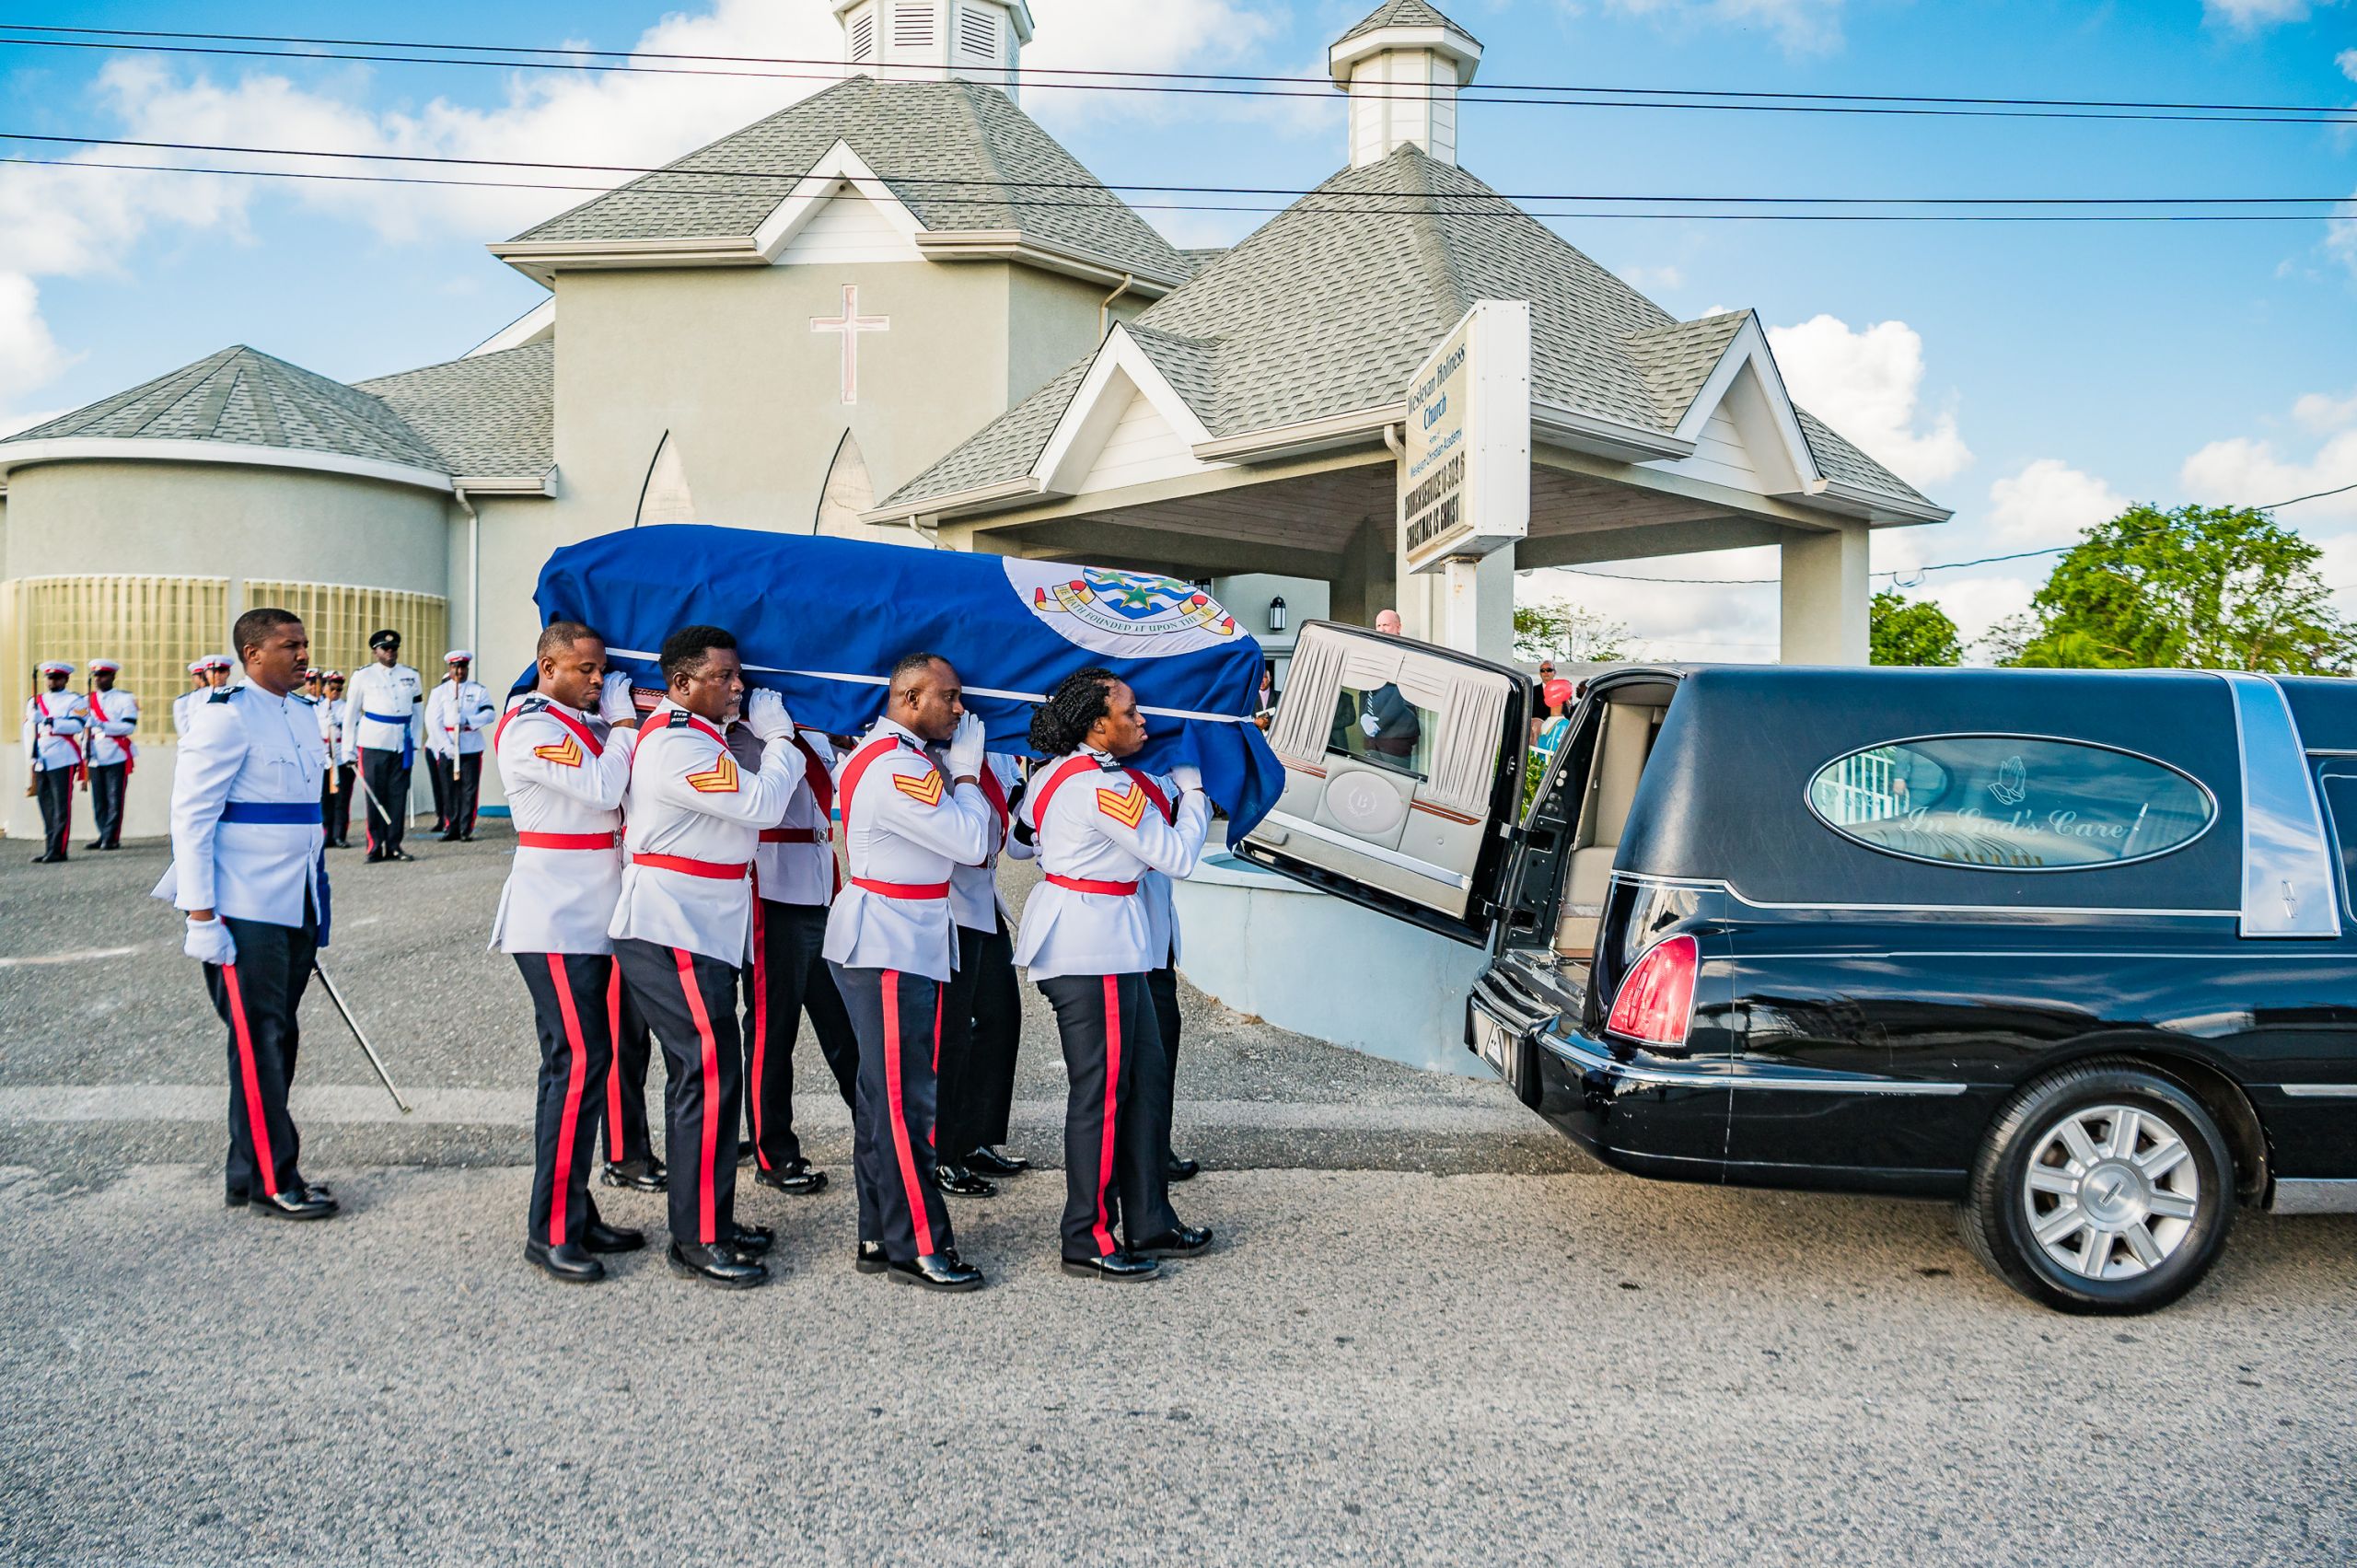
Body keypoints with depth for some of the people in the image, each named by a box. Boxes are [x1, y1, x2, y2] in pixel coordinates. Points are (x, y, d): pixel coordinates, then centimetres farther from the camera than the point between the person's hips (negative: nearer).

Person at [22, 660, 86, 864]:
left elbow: (78, 724, -14)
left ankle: (58, 851, -6)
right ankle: (49, 850, 12)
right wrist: (31, 758, 5)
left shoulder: (74, 700, 3)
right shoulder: (34, 701, 18)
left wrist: (48, 720, -24)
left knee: (61, 807, -6)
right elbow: (29, 730, 15)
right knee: (46, 808, 7)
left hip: (62, 761, -5)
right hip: (41, 762, 5)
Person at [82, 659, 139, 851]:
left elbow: (129, 726, -10)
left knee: (115, 799, -5)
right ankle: (104, 835, 13)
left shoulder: (125, 699, 1)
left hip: (117, 756, -4)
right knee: (98, 801, 5)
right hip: (95, 757, 4)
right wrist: (85, 754, 7)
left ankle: (111, 837, -1)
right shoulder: (87, 701, 13)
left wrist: (101, 725, -20)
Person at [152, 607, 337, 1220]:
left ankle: (251, 1173, 21)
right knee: (259, 1043, -3)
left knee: (279, 1038, 12)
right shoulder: (226, 715, -11)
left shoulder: (303, 712, 15)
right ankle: (269, 1182, 5)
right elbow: (191, 816, -13)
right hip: (245, 912, -8)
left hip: (296, 907, 8)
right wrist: (201, 917, -18)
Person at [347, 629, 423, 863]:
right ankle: (376, 847, 4)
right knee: (375, 796, -1)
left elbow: (416, 712, 16)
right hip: (373, 744, -2)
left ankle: (394, 845, 10)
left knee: (398, 795, 3)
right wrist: (350, 748, 3)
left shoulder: (411, 676, 12)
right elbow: (352, 713, 6)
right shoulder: (363, 676, 4)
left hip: (402, 745, 3)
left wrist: (415, 744, 10)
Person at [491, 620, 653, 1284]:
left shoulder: (587, 724, 16)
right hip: (553, 923, -9)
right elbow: (604, 789, -19)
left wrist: (626, 715, 6)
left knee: (586, 1060, 10)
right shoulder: (530, 727, -11)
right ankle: (551, 1231, -7)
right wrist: (624, 721, -6)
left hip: (591, 922, 9)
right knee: (577, 1061, -12)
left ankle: (577, 1213, 18)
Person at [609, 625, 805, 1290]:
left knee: (702, 1073, 14)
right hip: (671, 933, -11)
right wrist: (780, 741, -6)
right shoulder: (677, 746, -18)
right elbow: (762, 804, -21)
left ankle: (709, 1219, 23)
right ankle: (698, 1240, -5)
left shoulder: (692, 730, 16)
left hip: (700, 930, 11)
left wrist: (768, 736, 7)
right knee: (709, 1072, -11)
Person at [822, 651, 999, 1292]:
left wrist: (958, 767, 7)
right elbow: (971, 843, -17)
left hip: (896, 944, 11)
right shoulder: (896, 769, -18)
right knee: (905, 1101, -5)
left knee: (883, 1096, 14)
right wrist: (966, 769, -5)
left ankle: (879, 1238, 22)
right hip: (890, 949, -11)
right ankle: (917, 1247, 2)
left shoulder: (885, 754, 15)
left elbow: (972, 837, 17)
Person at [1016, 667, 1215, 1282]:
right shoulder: (1104, 785, -18)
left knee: (1144, 1076, 13)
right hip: (1094, 952, -11)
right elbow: (1176, 855, -14)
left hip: (1108, 951, 11)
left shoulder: (1062, 772, 13)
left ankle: (1149, 1224, 21)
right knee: (1102, 1091, -4)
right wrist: (1193, 792, 4)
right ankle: (1089, 1242, 5)